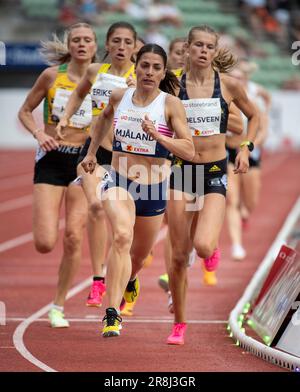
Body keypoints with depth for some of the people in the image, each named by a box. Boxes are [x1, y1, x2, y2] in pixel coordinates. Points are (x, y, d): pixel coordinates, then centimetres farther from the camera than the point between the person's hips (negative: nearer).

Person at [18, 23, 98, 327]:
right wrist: (38, 133, -9)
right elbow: (25, 111, 8)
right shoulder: (52, 75, -1)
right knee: (45, 243, -11)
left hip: (84, 160, 1)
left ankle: (58, 306, 10)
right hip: (51, 159, -1)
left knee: (73, 238, -6)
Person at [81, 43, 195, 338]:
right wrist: (92, 151, 25)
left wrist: (157, 135, -27)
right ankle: (112, 315, -33)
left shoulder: (171, 104, -9)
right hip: (118, 183, -1)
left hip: (153, 188, 1)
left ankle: (129, 279, 57)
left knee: (139, 255, 18)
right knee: (122, 236, -29)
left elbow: (189, 151, -15)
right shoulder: (119, 97, 0)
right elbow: (105, 117, 24)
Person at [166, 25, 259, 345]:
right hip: (181, 171, 1)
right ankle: (179, 324, 17)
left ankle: (212, 247, 20)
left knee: (203, 246, -20)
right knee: (179, 255, 1)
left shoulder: (228, 85, -1)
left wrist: (246, 147, 3)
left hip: (215, 173, -1)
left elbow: (254, 117, 15)